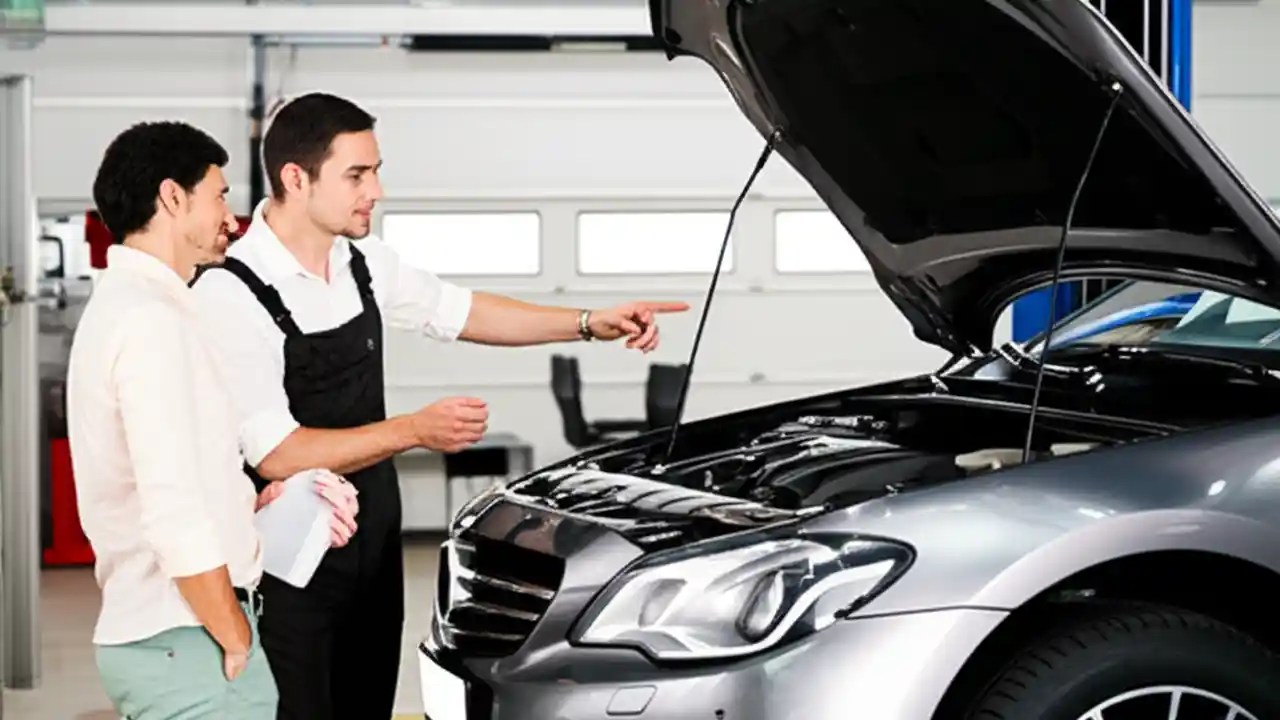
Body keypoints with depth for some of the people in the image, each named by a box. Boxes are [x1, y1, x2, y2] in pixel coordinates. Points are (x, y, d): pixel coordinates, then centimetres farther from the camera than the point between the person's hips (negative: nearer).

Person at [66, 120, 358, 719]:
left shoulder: (121, 305, 16)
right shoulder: (150, 320, -16)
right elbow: (175, 518, -23)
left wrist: (266, 503, 8)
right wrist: (237, 643, -15)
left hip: (144, 632, 10)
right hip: (186, 643, -10)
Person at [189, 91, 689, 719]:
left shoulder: (364, 262, 3)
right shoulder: (231, 295, -20)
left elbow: (460, 312, 19)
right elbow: (276, 454, -23)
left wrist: (591, 324, 12)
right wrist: (414, 431, -27)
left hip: (373, 547, 7)